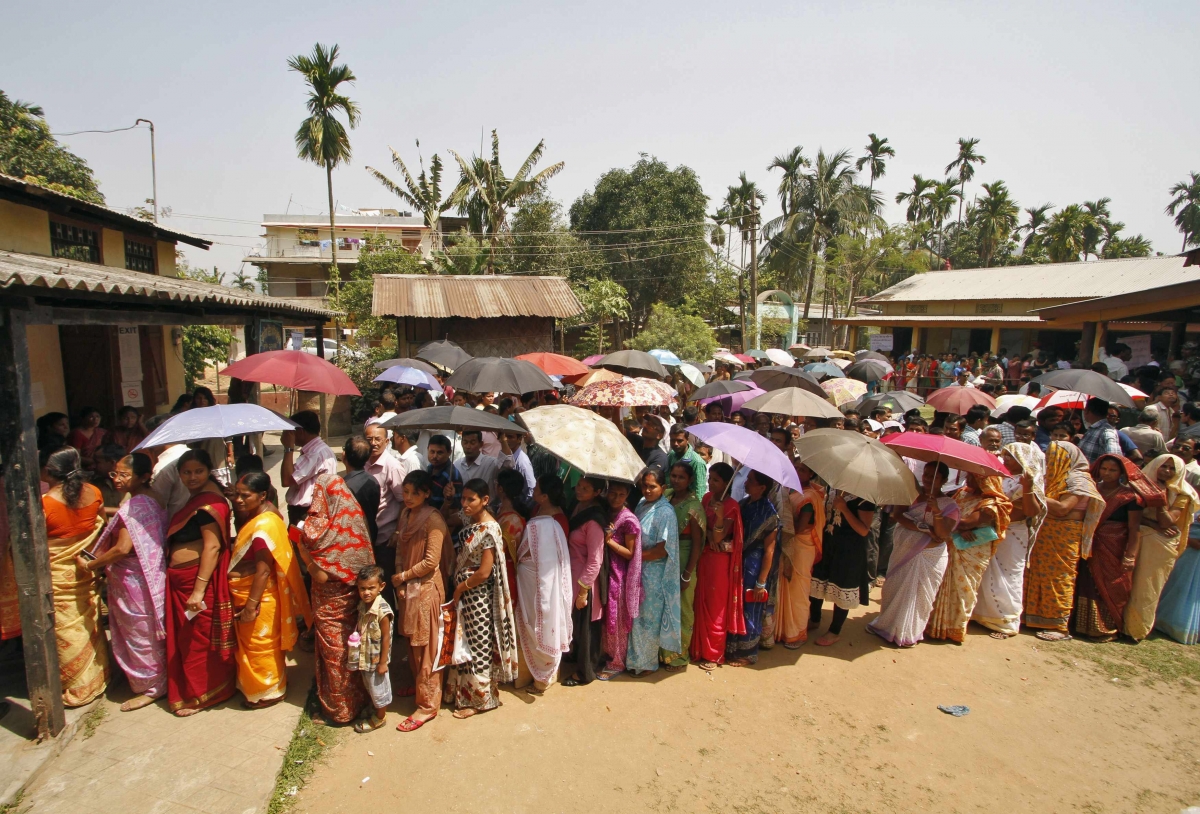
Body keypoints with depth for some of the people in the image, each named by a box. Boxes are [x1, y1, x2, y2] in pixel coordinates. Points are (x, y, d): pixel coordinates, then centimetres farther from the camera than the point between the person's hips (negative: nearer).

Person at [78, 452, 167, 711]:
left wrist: (90, 564, -12)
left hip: (134, 581, -10)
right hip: (148, 576, 10)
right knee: (145, 634, 21)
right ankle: (155, 682, 35)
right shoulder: (151, 500, 7)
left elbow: (122, 549, -26)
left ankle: (151, 688, 20)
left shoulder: (134, 506, -22)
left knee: (140, 635, 5)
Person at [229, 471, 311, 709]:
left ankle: (270, 691, 27)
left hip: (258, 597, -9)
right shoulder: (258, 517, 2)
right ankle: (265, 685, 41)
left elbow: (263, 570, -25)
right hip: (247, 594, 9)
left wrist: (251, 605, -22)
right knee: (260, 644, 23)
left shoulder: (264, 525, -27)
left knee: (259, 645, 9)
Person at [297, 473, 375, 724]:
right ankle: (357, 698, 37)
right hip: (352, 594, 5)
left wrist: (300, 545, -13)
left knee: (334, 652, 13)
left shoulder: (321, 529, -25)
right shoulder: (354, 518, -8)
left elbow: (321, 575, -23)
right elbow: (364, 558, 2)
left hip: (330, 600, -5)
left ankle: (340, 708, 29)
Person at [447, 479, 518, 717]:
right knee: (466, 642, 19)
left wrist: (461, 588, -11)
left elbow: (484, 572, -23)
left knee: (477, 645, 7)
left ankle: (478, 699, 24)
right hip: (465, 591, 8)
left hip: (478, 594, -8)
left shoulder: (488, 530, -24)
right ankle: (464, 691, 37)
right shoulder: (471, 521, 2)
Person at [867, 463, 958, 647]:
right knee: (894, 589, 11)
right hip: (903, 552, 3)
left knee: (917, 594, 3)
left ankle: (908, 634, 21)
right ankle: (887, 625, 30)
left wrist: (936, 512, -32)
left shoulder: (949, 505, -6)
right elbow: (897, 514, -11)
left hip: (929, 558, -3)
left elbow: (944, 534, -17)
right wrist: (922, 527, -23)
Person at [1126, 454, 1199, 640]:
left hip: (1161, 547, -1)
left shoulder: (1181, 495, 2)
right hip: (1137, 542, 1)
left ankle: (1137, 629, 16)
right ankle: (1123, 624, 9)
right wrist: (1155, 526, -16)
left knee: (1147, 588, 4)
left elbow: (1167, 523, -11)